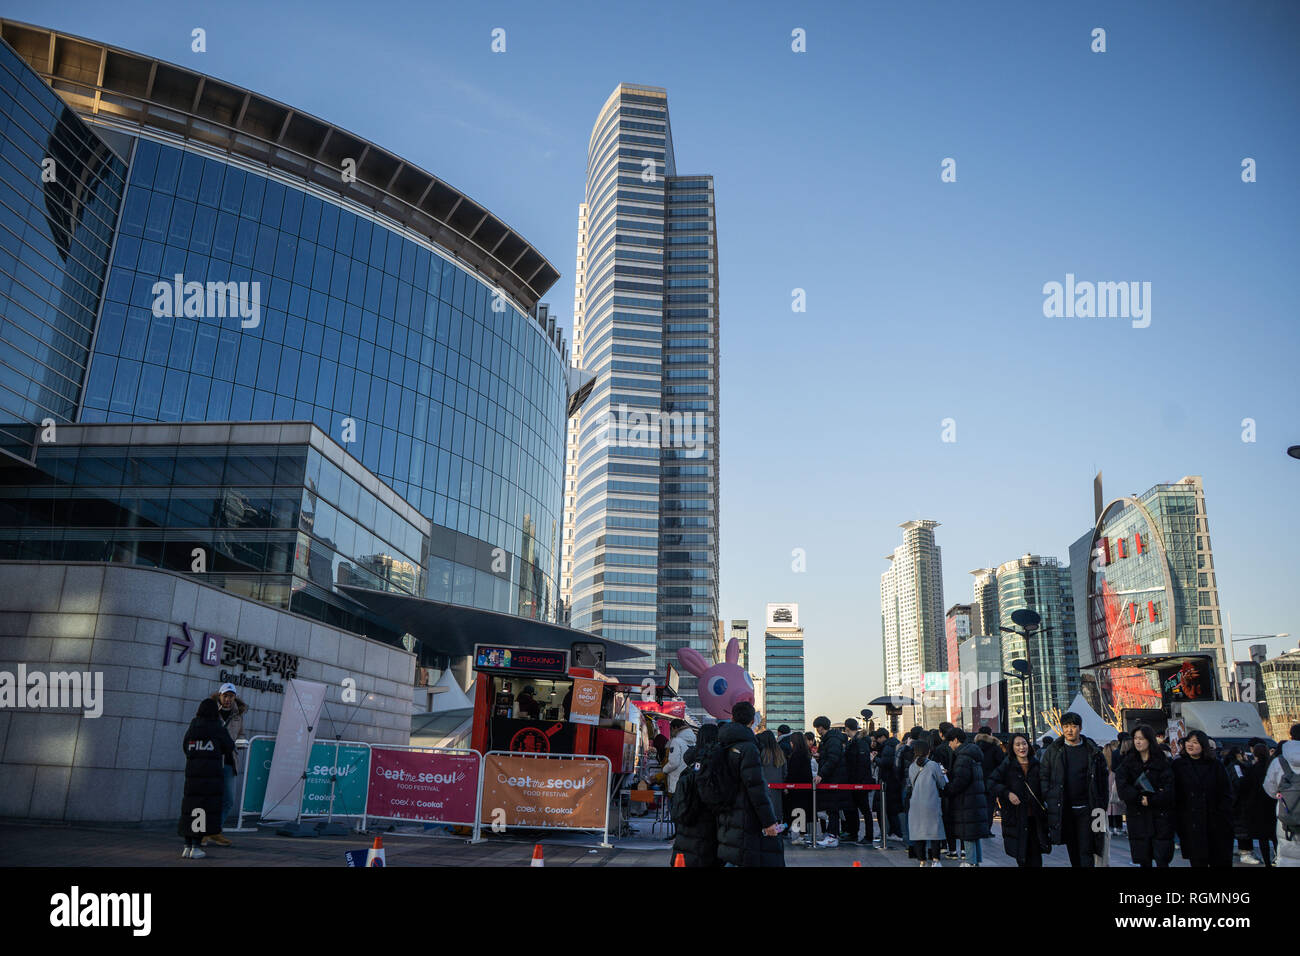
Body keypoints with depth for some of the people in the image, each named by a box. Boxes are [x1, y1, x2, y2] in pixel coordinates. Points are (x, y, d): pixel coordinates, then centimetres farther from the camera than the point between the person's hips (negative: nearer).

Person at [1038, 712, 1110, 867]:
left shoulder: (1093, 751, 3)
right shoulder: (1052, 750, 4)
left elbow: (1103, 778, 6)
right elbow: (1043, 776, 5)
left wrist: (1102, 806, 1)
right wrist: (1048, 800, -4)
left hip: (1086, 809, -1)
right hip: (1063, 809, 1)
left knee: (1086, 851, -4)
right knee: (1072, 850, 9)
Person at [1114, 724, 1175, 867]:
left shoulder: (1161, 761, 3)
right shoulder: (1127, 761, 6)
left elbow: (1168, 790, -7)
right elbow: (1121, 788, -5)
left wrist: (1149, 800, -15)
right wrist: (1140, 798, -15)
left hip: (1160, 816, -1)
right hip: (1137, 816, 1)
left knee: (1162, 860, -5)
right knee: (1144, 860, 3)